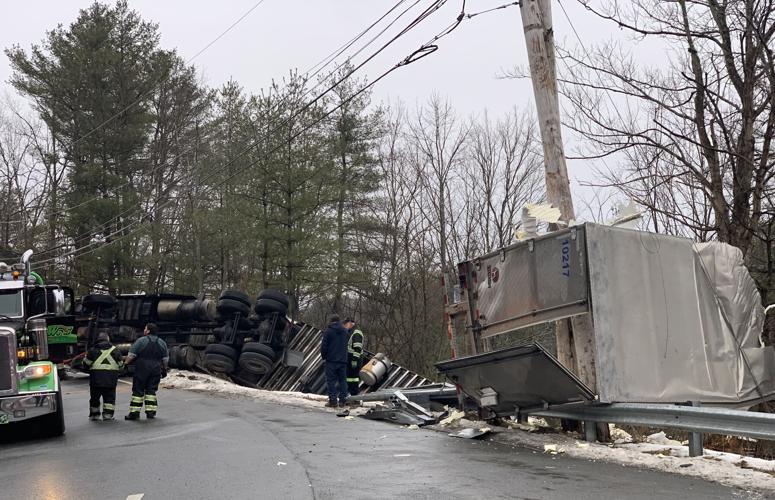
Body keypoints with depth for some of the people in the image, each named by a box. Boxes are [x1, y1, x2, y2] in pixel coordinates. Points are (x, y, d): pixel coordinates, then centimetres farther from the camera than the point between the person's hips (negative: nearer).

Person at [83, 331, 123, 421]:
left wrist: (91, 369, 21)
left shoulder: (93, 350, 0)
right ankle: (108, 414, -1)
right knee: (109, 397, 7)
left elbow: (86, 364, 2)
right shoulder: (115, 350, 4)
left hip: (96, 379, 0)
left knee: (95, 397, 14)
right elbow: (120, 364, 9)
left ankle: (94, 415, 20)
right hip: (111, 379, 0)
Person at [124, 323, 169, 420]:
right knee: (151, 390, 10)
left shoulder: (141, 341, -6)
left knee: (138, 390, 2)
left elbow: (131, 355, -9)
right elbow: (166, 359, 13)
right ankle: (150, 412, 6)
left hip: (142, 369, -4)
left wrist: (126, 363, 2)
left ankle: (134, 412, 2)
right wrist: (164, 369, 24)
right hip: (156, 370, 4)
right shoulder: (162, 343, 9)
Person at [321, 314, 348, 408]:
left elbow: (324, 346, -6)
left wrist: (324, 356, 8)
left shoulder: (328, 331, -7)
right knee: (342, 380, 9)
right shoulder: (345, 331, 9)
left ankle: (332, 401, -4)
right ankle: (342, 400, 9)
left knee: (331, 381, -1)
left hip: (331, 360, -4)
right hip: (343, 360, 4)